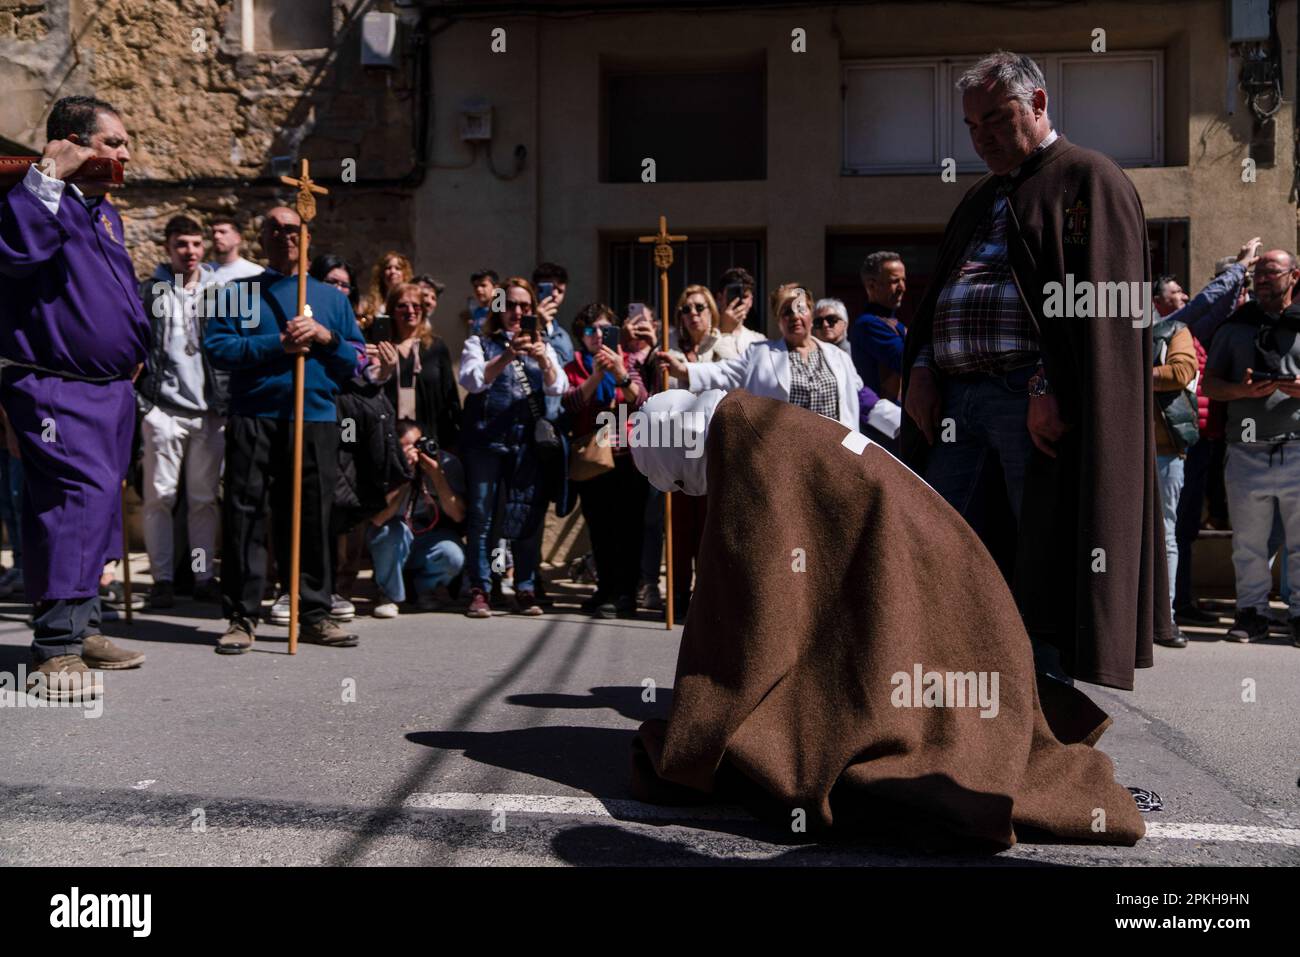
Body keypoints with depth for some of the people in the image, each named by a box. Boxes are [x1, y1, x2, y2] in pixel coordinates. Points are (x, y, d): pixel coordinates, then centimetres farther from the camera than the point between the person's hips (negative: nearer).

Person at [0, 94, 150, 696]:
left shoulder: (104, 211, 19)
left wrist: (134, 349, 22)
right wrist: (49, 174, -27)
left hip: (110, 388, 9)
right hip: (55, 389, -9)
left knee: (99, 503, 12)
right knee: (77, 495, -19)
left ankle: (81, 627, 23)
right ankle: (55, 648, -15)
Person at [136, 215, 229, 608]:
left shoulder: (220, 292, 12)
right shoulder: (149, 292, 7)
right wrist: (138, 400, -4)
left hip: (211, 409, 2)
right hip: (164, 407, -1)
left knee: (205, 498, 5)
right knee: (160, 496, -1)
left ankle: (205, 576, 11)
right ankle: (162, 579, 6)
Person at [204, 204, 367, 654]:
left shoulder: (332, 297, 19)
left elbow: (358, 360, 13)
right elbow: (217, 347, -1)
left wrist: (325, 337, -5)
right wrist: (278, 345, -11)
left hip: (316, 419, 1)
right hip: (253, 419, -1)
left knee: (314, 517, 2)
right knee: (245, 514, -2)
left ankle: (315, 614, 11)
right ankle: (241, 616, 5)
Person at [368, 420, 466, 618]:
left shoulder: (447, 462, -14)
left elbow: (458, 516, -22)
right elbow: (377, 519, -31)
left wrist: (436, 474, -30)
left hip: (433, 538, 1)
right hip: (394, 543, 0)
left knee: (453, 557, -31)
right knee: (395, 530, -33)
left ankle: (425, 588, 6)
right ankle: (389, 594, -7)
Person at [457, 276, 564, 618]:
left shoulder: (541, 346, 18)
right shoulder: (480, 343, 11)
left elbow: (557, 387, 2)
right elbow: (472, 381, -7)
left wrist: (543, 359, -17)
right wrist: (507, 356, -19)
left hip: (528, 443, 2)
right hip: (485, 440, -2)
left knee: (528, 518, 1)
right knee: (481, 517, -2)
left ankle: (525, 590, 9)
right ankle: (479, 591, 5)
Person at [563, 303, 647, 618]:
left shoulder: (626, 364, 10)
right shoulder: (574, 369, 10)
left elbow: (639, 400, -6)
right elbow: (571, 402, -9)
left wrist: (620, 373, -21)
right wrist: (596, 374, -19)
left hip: (627, 455, -2)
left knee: (627, 526, -6)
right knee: (599, 529, 8)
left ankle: (625, 594, -5)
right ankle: (606, 588, 20)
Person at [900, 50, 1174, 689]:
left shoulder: (1087, 180, 2)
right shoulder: (980, 199, 25)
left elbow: (1096, 297, -10)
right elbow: (938, 291, 22)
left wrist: (1051, 389, -20)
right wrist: (921, 367, 5)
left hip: (1034, 399, -7)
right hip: (956, 398, 7)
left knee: (1047, 564, -2)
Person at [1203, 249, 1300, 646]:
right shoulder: (1235, 326, 14)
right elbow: (1210, 383, 10)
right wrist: (1243, 391, -10)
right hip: (1247, 452, 1)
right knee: (1248, 542, 6)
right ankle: (1252, 612, 16)